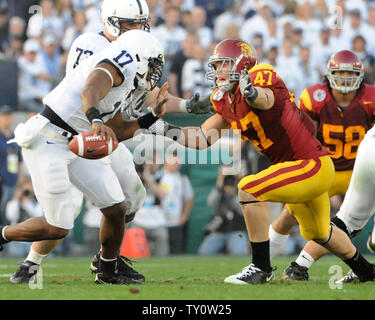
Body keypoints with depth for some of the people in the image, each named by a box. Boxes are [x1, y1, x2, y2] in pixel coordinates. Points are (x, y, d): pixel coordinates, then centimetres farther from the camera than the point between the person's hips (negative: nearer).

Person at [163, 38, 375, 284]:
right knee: (318, 233, 30)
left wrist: (252, 93, -67)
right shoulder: (225, 100, 5)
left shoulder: (262, 78, -21)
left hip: (314, 165, -10)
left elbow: (265, 99, -45)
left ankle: (261, 268, -12)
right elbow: (205, 137, 8)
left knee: (248, 189, -23)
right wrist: (173, 134, -7)